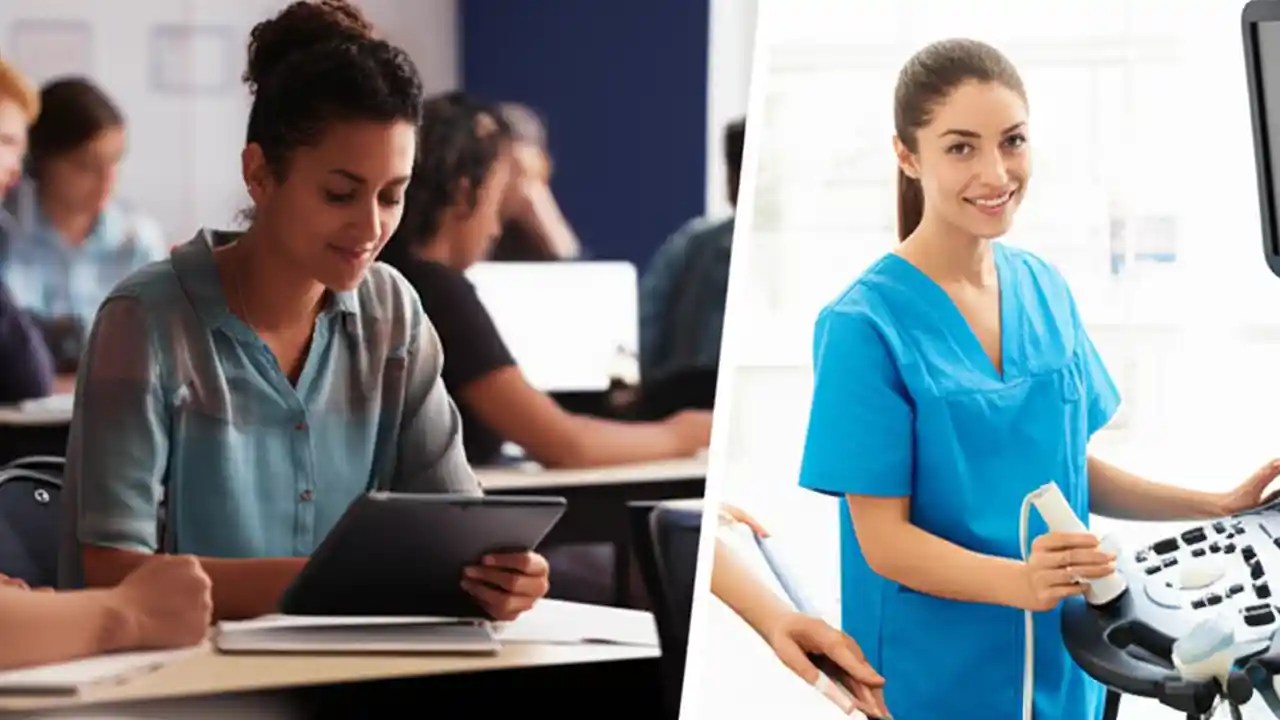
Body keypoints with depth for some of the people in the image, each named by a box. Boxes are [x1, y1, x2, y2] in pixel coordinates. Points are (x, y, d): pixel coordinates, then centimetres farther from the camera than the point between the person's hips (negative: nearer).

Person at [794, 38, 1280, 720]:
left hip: (1061, 664, 5)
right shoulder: (867, 326, -16)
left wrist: (1216, 507, 1)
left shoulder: (1044, 290, 3)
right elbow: (884, 541, -16)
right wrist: (1020, 581, -30)